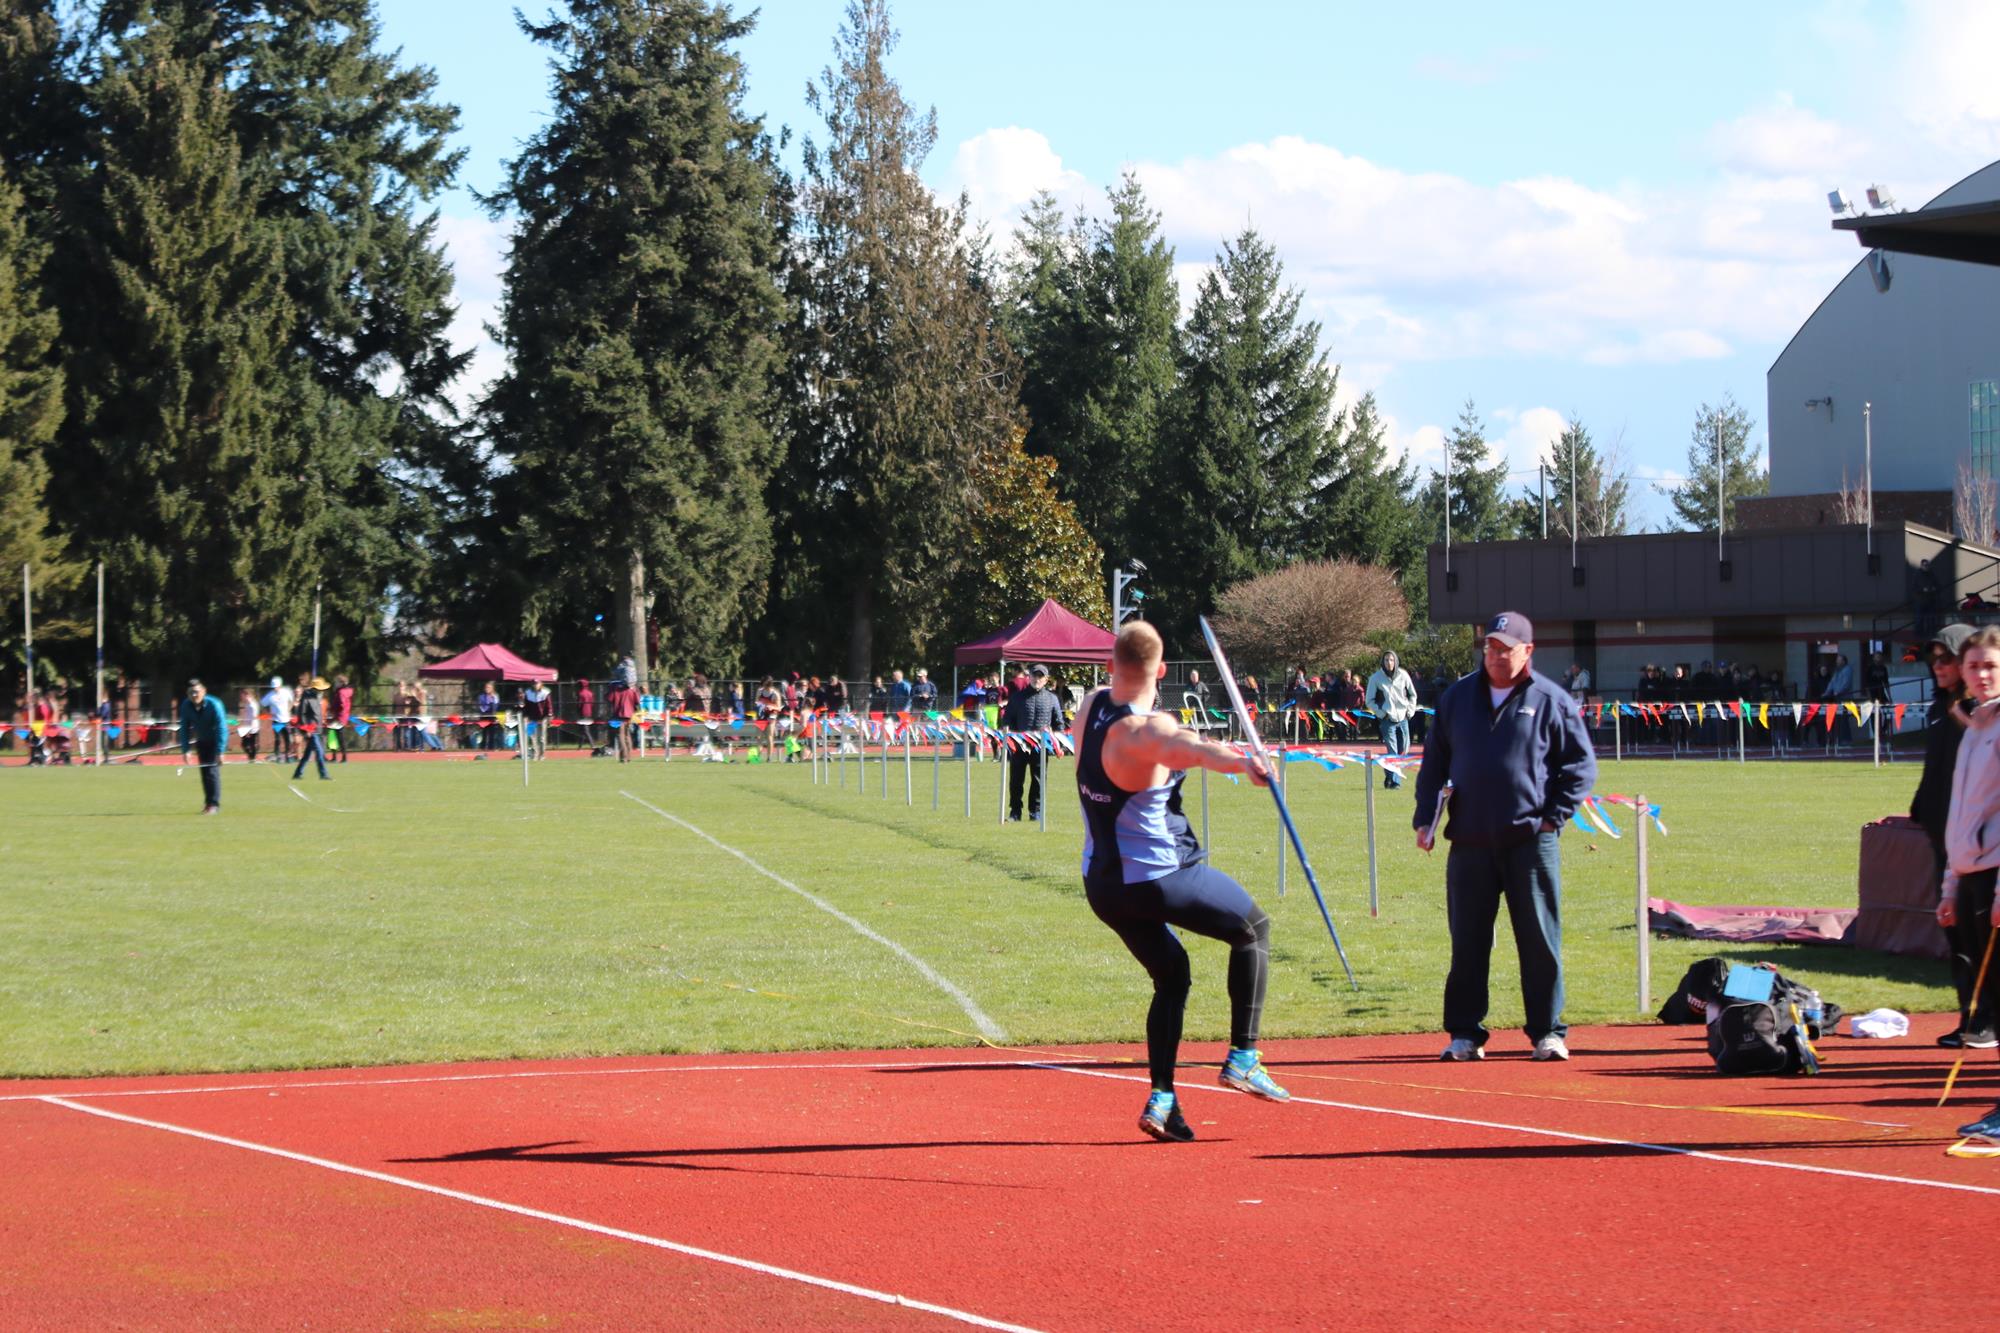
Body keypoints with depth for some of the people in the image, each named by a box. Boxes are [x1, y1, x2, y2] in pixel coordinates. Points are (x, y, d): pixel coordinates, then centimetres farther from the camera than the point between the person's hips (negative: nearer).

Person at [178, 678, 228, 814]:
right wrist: (185, 750, -9)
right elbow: (185, 728, -5)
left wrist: (220, 752, -31)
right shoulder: (186, 706, -15)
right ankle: (208, 802, 16)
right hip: (201, 741, 5)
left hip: (215, 740, -5)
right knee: (204, 772, 5)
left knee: (212, 770, -14)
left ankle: (214, 804, -12)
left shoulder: (214, 705, -28)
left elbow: (221, 728, -27)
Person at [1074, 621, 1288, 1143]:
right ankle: (1243, 1057, 6)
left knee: (1171, 976, 21)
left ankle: (1162, 1100, 7)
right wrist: (1237, 760, -66)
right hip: (1160, 878, -7)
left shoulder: (1089, 707, 1)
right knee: (1254, 929, 15)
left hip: (1101, 884, 7)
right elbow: (1185, 746, -47)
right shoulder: (1147, 729, -23)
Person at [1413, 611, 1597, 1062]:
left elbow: (1581, 765, 4)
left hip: (1530, 840, -3)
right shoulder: (1457, 698, 11)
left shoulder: (1550, 700, 1)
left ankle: (1548, 1032, 8)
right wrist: (1425, 818, 6)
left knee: (1541, 940, 0)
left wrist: (1554, 817, -4)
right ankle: (1464, 1034, 11)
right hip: (1470, 841, 3)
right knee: (1468, 942, 4)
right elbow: (1434, 763, 15)